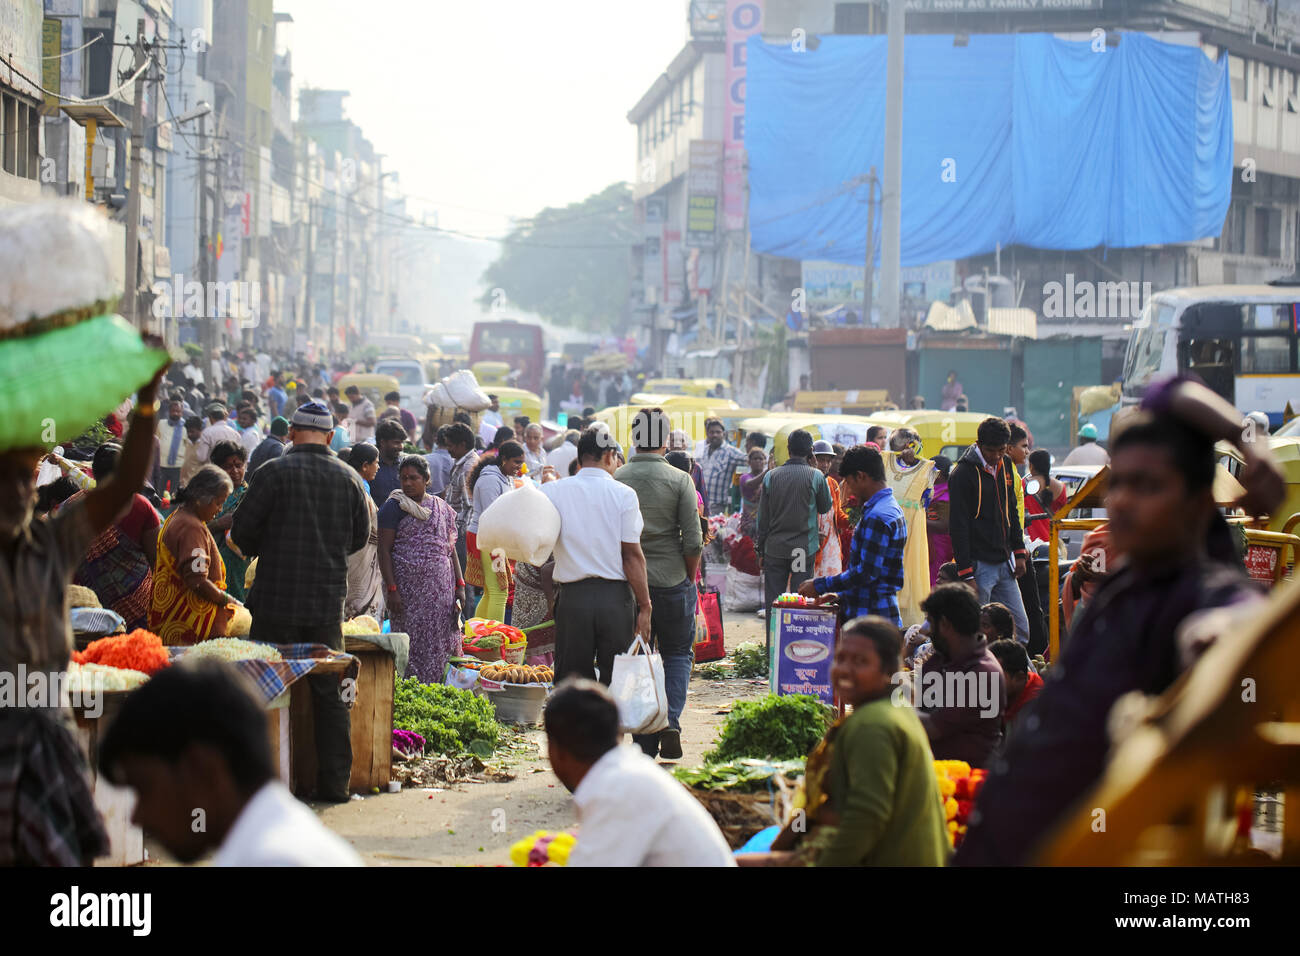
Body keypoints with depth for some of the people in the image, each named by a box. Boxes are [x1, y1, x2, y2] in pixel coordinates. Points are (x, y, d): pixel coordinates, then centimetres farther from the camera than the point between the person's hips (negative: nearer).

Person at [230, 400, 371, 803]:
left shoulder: (274, 473, -8)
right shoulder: (349, 479, 4)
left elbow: (243, 530, -5)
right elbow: (361, 536, 14)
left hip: (277, 599, -3)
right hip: (329, 600, 3)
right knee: (329, 694, 9)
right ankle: (334, 781, 10)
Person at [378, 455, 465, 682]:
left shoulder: (441, 508, 13)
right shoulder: (394, 507, -2)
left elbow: (450, 548, 16)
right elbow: (384, 550, -6)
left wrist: (460, 585, 9)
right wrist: (391, 589, -14)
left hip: (441, 587, 4)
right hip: (407, 585, -4)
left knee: (440, 644, 2)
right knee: (410, 645, -5)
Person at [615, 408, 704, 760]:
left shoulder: (616, 480, -2)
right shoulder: (679, 480, -7)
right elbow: (693, 541, -9)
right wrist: (690, 579, 6)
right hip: (672, 580, -1)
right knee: (678, 653, 14)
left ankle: (644, 741, 8)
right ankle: (671, 722, -5)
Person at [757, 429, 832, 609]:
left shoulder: (771, 476, 0)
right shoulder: (816, 476, -7)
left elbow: (762, 517, 4)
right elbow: (825, 507, 8)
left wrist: (761, 551, 12)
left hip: (775, 548, 2)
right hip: (804, 547, -1)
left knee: (772, 601, 6)